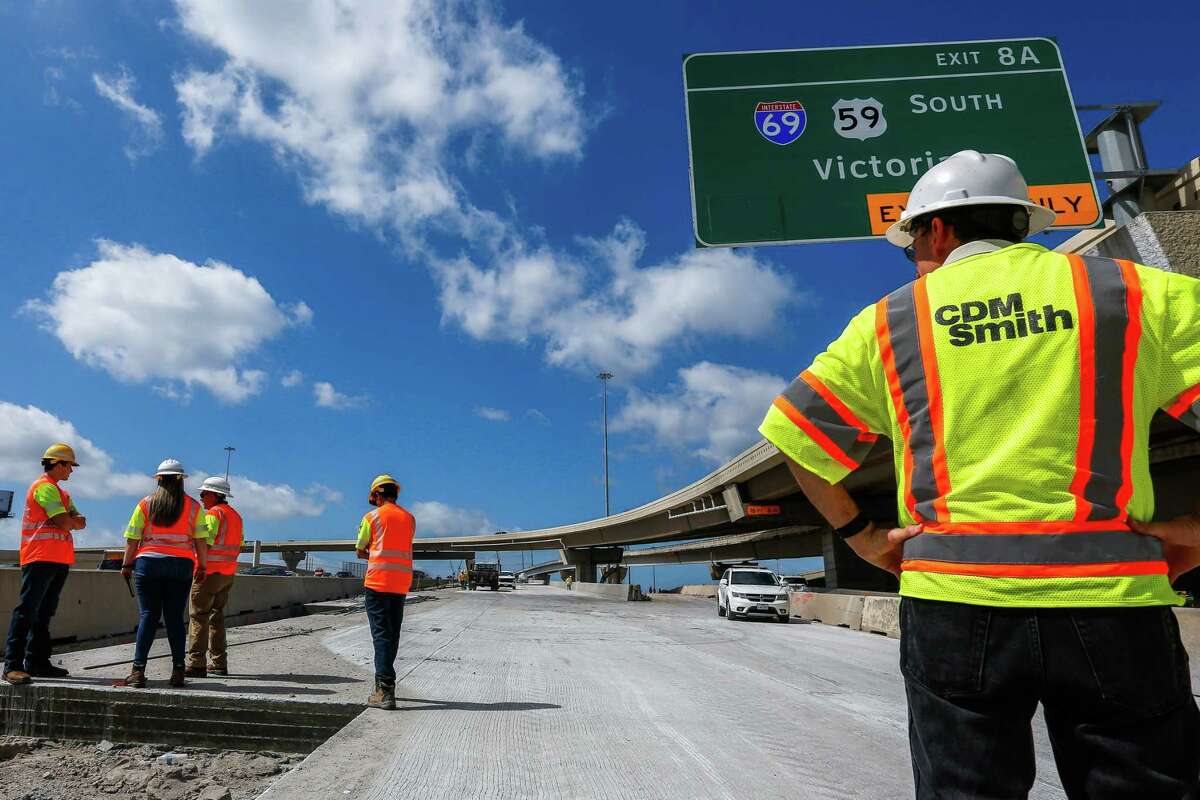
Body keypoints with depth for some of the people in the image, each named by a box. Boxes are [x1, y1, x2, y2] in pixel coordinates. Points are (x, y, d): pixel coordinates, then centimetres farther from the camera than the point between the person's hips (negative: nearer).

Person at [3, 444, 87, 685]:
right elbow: (66, 522, -17)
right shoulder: (44, 487, -7)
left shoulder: (60, 492, 23)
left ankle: (37, 662, 14)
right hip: (41, 558, -9)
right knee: (26, 610, -9)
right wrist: (73, 520, 4)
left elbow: (80, 522, 13)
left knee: (44, 613, 10)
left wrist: (71, 520, -6)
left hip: (59, 561, 10)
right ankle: (12, 665, -9)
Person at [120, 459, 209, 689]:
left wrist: (127, 564, 11)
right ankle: (178, 671, 7)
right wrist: (201, 567, 8)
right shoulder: (193, 506, 3)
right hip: (181, 566, 0)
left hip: (148, 563, 0)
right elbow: (201, 540, 0)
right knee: (175, 618, 5)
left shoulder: (145, 504, 3)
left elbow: (132, 538, 1)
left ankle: (138, 670, -1)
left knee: (147, 616, 4)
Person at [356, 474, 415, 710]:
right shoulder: (409, 519, 11)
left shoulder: (371, 517, -1)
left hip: (378, 581, -5)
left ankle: (385, 691, -11)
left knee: (381, 634, -6)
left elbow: (361, 552, 7)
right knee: (392, 635, 15)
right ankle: (384, 680, 27)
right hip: (402, 583, 5)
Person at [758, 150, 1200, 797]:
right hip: (1111, 596, 1)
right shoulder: (1133, 291, 7)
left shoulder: (890, 320, 6)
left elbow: (797, 435, 5)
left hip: (953, 595, 0)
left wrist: (859, 534, 10)